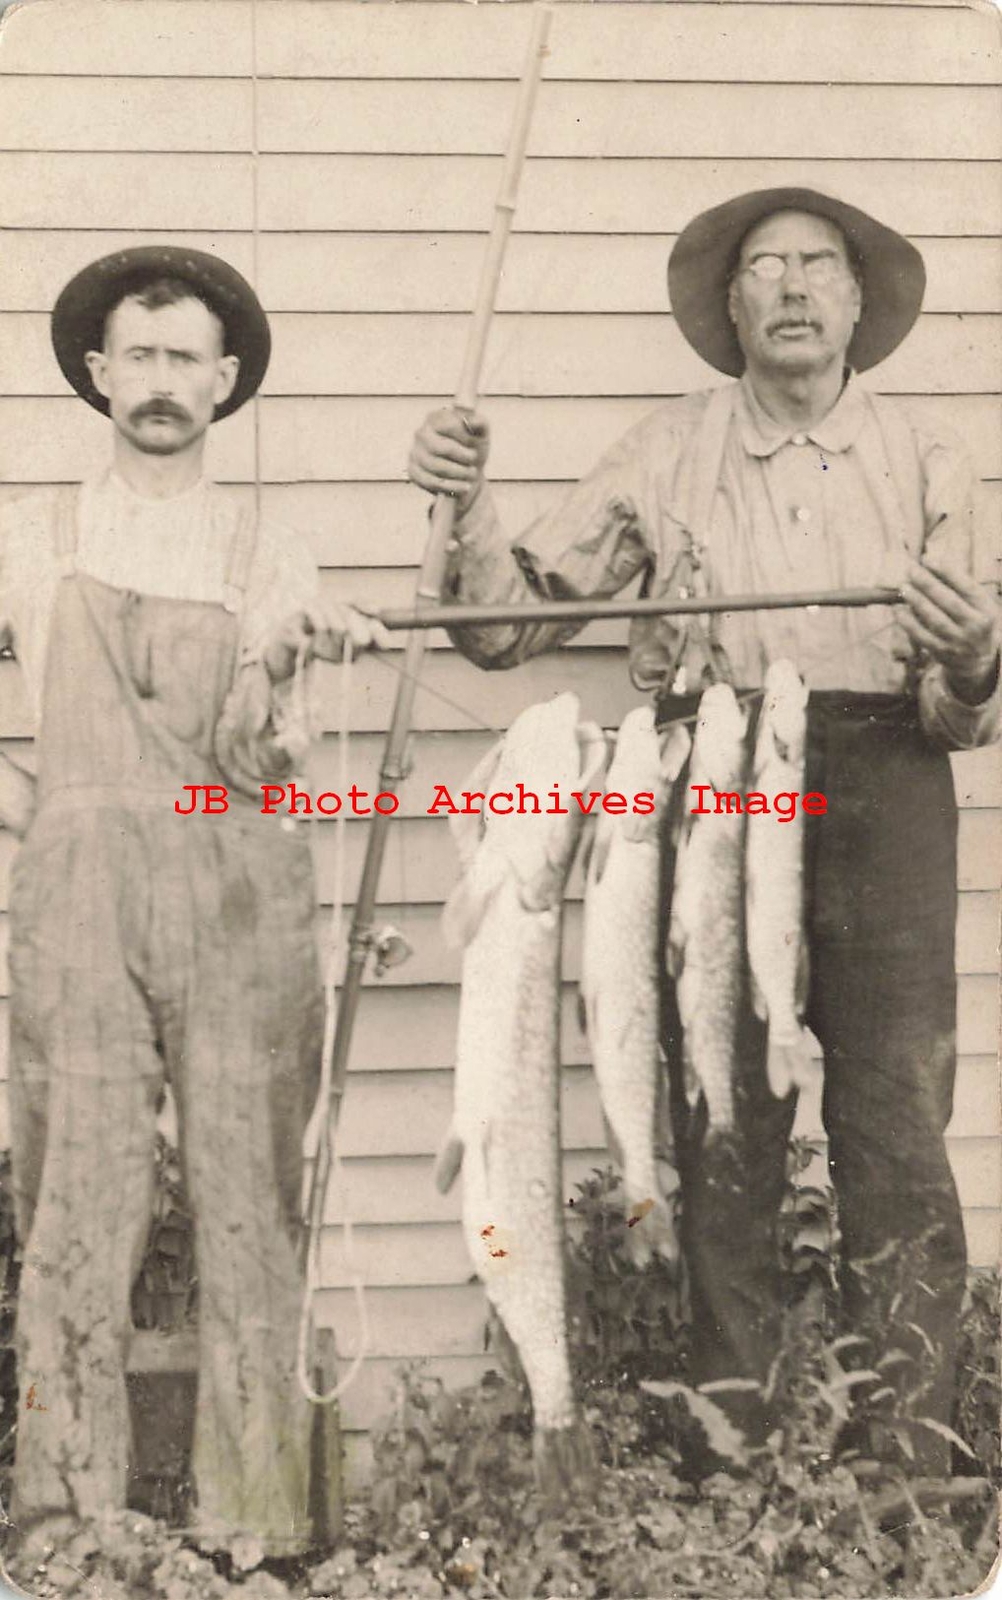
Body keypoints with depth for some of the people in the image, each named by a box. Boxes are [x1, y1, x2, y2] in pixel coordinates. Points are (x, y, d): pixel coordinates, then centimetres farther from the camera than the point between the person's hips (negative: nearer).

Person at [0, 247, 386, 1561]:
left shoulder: (272, 559, 14)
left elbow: (262, 769, 3)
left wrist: (281, 673, -15)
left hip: (239, 895, 1)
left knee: (252, 1201, -2)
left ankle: (259, 1532, 4)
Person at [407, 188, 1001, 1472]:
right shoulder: (666, 454, 10)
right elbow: (512, 619, 6)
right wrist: (468, 510, -11)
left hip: (882, 795, 0)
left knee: (898, 1148, -6)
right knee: (723, 1147, 1)